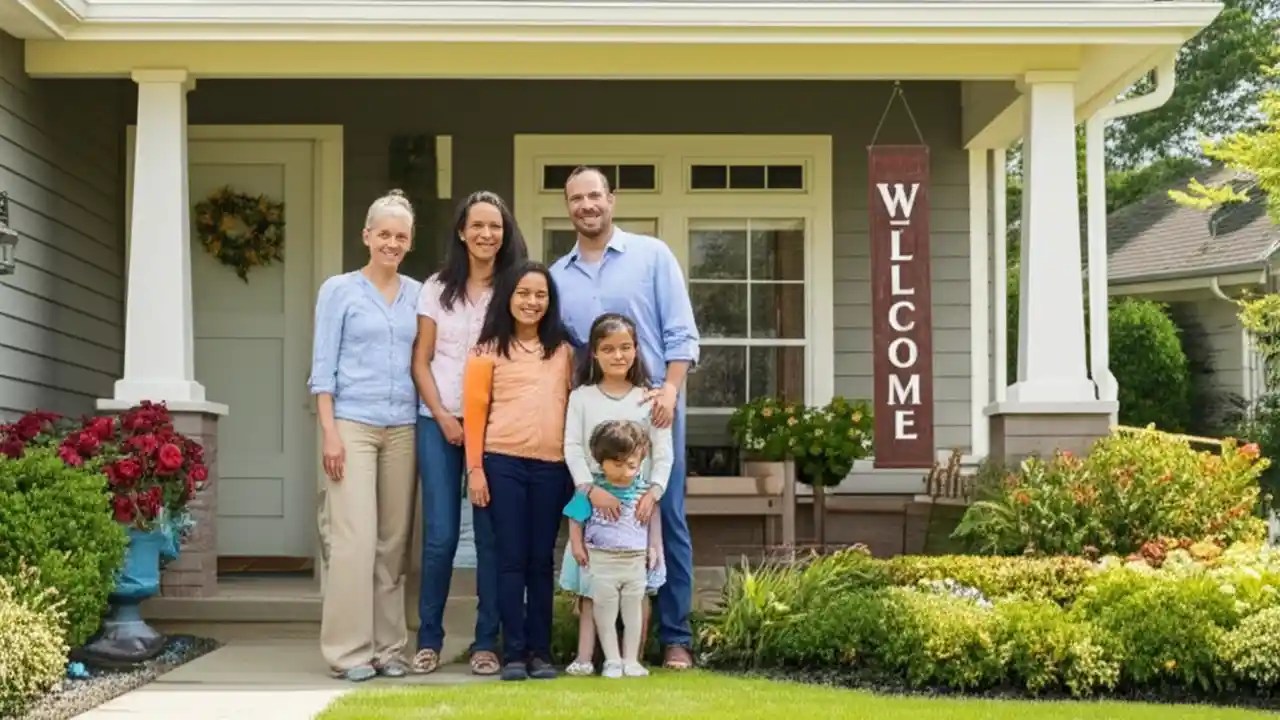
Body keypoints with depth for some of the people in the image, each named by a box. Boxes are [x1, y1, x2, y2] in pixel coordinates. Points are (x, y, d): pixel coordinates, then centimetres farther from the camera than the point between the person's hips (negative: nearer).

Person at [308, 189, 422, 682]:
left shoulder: (417, 294, 11)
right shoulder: (339, 290, 3)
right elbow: (323, 366, -1)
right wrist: (329, 432, -9)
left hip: (402, 428, 3)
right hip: (353, 425, -3)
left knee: (394, 541, 5)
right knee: (355, 539, -9)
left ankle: (388, 646, 12)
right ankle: (349, 650, -2)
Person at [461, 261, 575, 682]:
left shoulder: (563, 350, 13)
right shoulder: (489, 350, 3)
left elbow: (572, 407, 14)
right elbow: (474, 409, -1)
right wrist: (475, 469, -6)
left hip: (552, 465, 3)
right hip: (503, 462, -3)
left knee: (542, 559, 6)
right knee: (512, 558, 0)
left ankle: (540, 651, 11)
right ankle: (513, 653, 4)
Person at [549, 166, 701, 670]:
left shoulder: (652, 255, 3)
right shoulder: (557, 275, 12)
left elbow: (681, 332, -2)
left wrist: (670, 389, -13)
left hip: (652, 406, -3)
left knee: (666, 516, -1)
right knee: (605, 518, 5)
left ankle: (675, 637, 5)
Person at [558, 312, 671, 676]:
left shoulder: (649, 399, 4)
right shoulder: (582, 397, 4)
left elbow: (663, 453, 1)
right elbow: (572, 448, -4)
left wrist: (653, 492, -14)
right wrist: (591, 489, -16)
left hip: (639, 499, 0)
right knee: (590, 581, 0)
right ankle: (584, 657, 3)